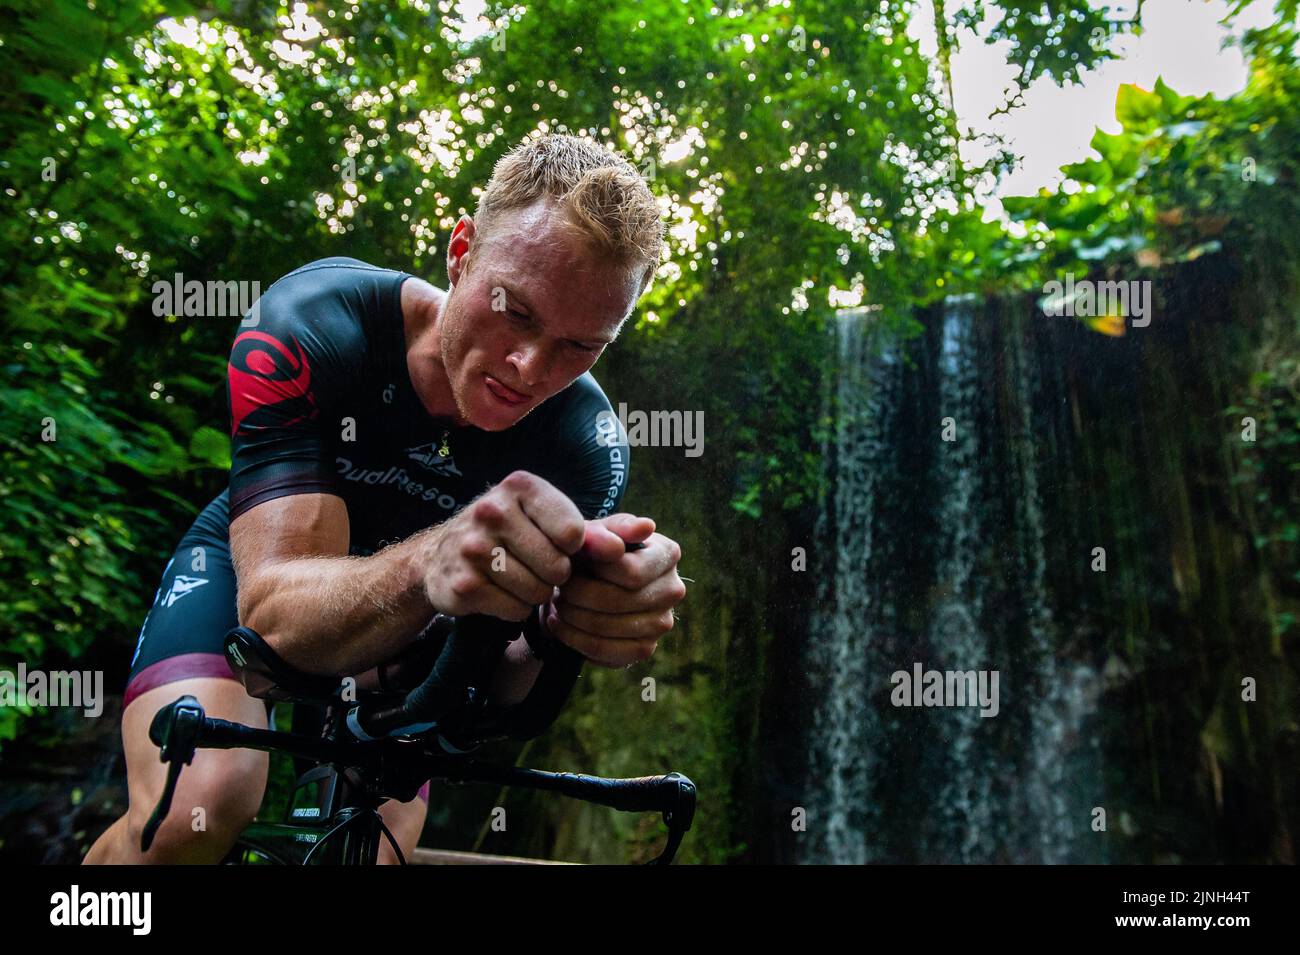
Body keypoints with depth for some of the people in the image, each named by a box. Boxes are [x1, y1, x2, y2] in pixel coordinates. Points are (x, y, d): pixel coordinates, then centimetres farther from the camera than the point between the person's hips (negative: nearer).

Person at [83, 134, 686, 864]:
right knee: (197, 811, -26)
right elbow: (275, 611, -41)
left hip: (400, 616, 3)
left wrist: (573, 621, -53)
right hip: (245, 568, -2)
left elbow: (500, 693, -30)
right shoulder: (307, 329, -32)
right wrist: (432, 565, -62)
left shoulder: (586, 445, -27)